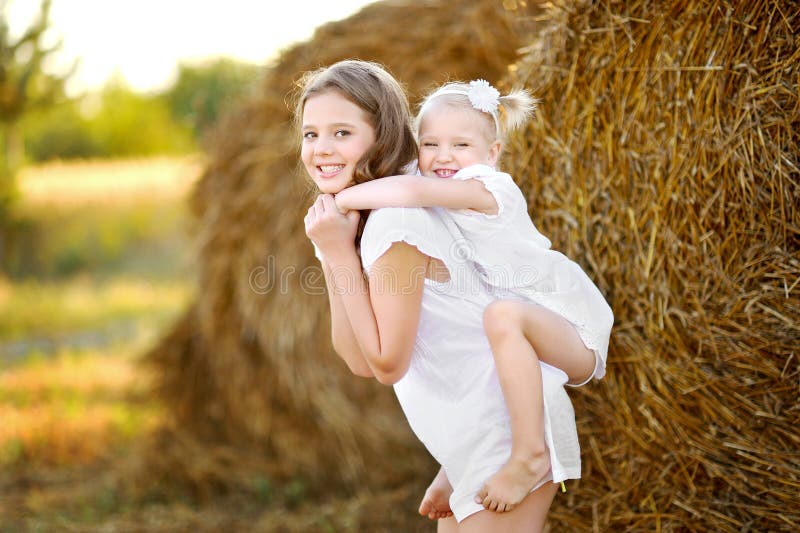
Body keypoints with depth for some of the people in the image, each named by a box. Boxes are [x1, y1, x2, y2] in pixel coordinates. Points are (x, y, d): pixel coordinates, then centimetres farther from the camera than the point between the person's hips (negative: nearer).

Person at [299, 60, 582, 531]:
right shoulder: (348, 218, 8)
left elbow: (388, 363, -18)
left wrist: (341, 253, -18)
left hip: (510, 430, -10)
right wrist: (330, 257, -5)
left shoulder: (398, 220, -20)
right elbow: (362, 362, 3)